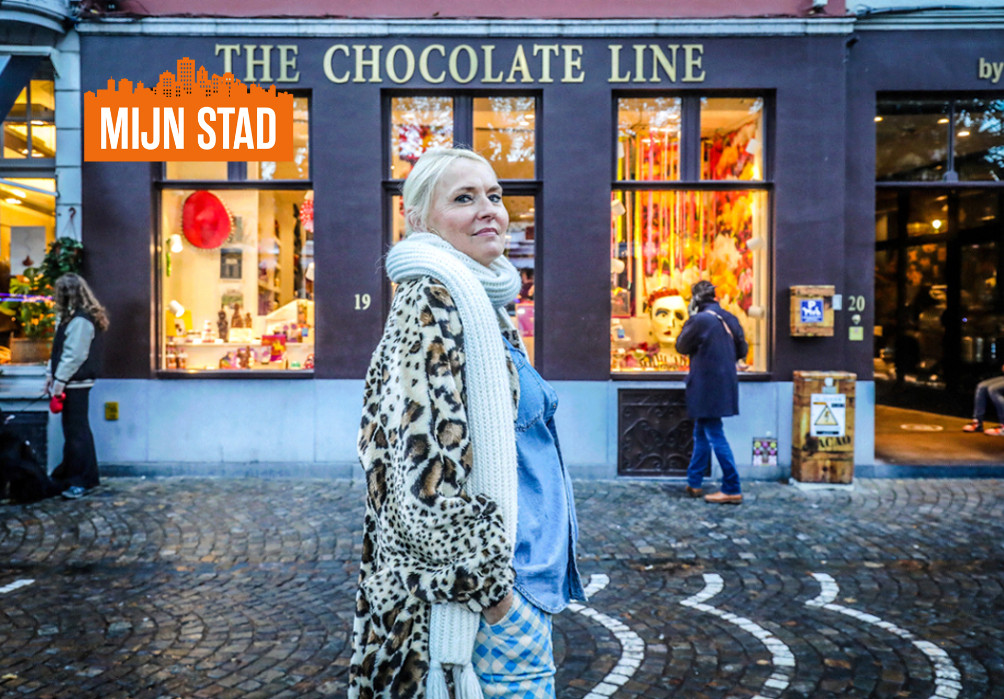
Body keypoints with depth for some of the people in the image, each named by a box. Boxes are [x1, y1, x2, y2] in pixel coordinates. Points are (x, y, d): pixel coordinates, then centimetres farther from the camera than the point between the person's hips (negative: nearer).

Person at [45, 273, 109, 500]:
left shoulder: (81, 320, -16)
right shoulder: (67, 316, 16)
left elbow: (75, 355, -19)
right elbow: (59, 349, 18)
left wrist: (60, 380, -17)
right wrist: (51, 374, 12)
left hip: (76, 383, -9)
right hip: (69, 383, 9)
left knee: (76, 431, -4)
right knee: (73, 430, 14)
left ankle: (80, 481, 3)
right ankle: (70, 475, 22)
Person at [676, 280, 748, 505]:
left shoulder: (700, 320, -15)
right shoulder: (729, 318, 7)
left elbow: (682, 346, -3)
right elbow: (742, 351, 11)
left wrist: (689, 320, 5)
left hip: (706, 387, -8)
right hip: (725, 384, 8)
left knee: (715, 437, -3)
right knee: (701, 434, 17)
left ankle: (732, 490, -1)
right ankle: (693, 483, 25)